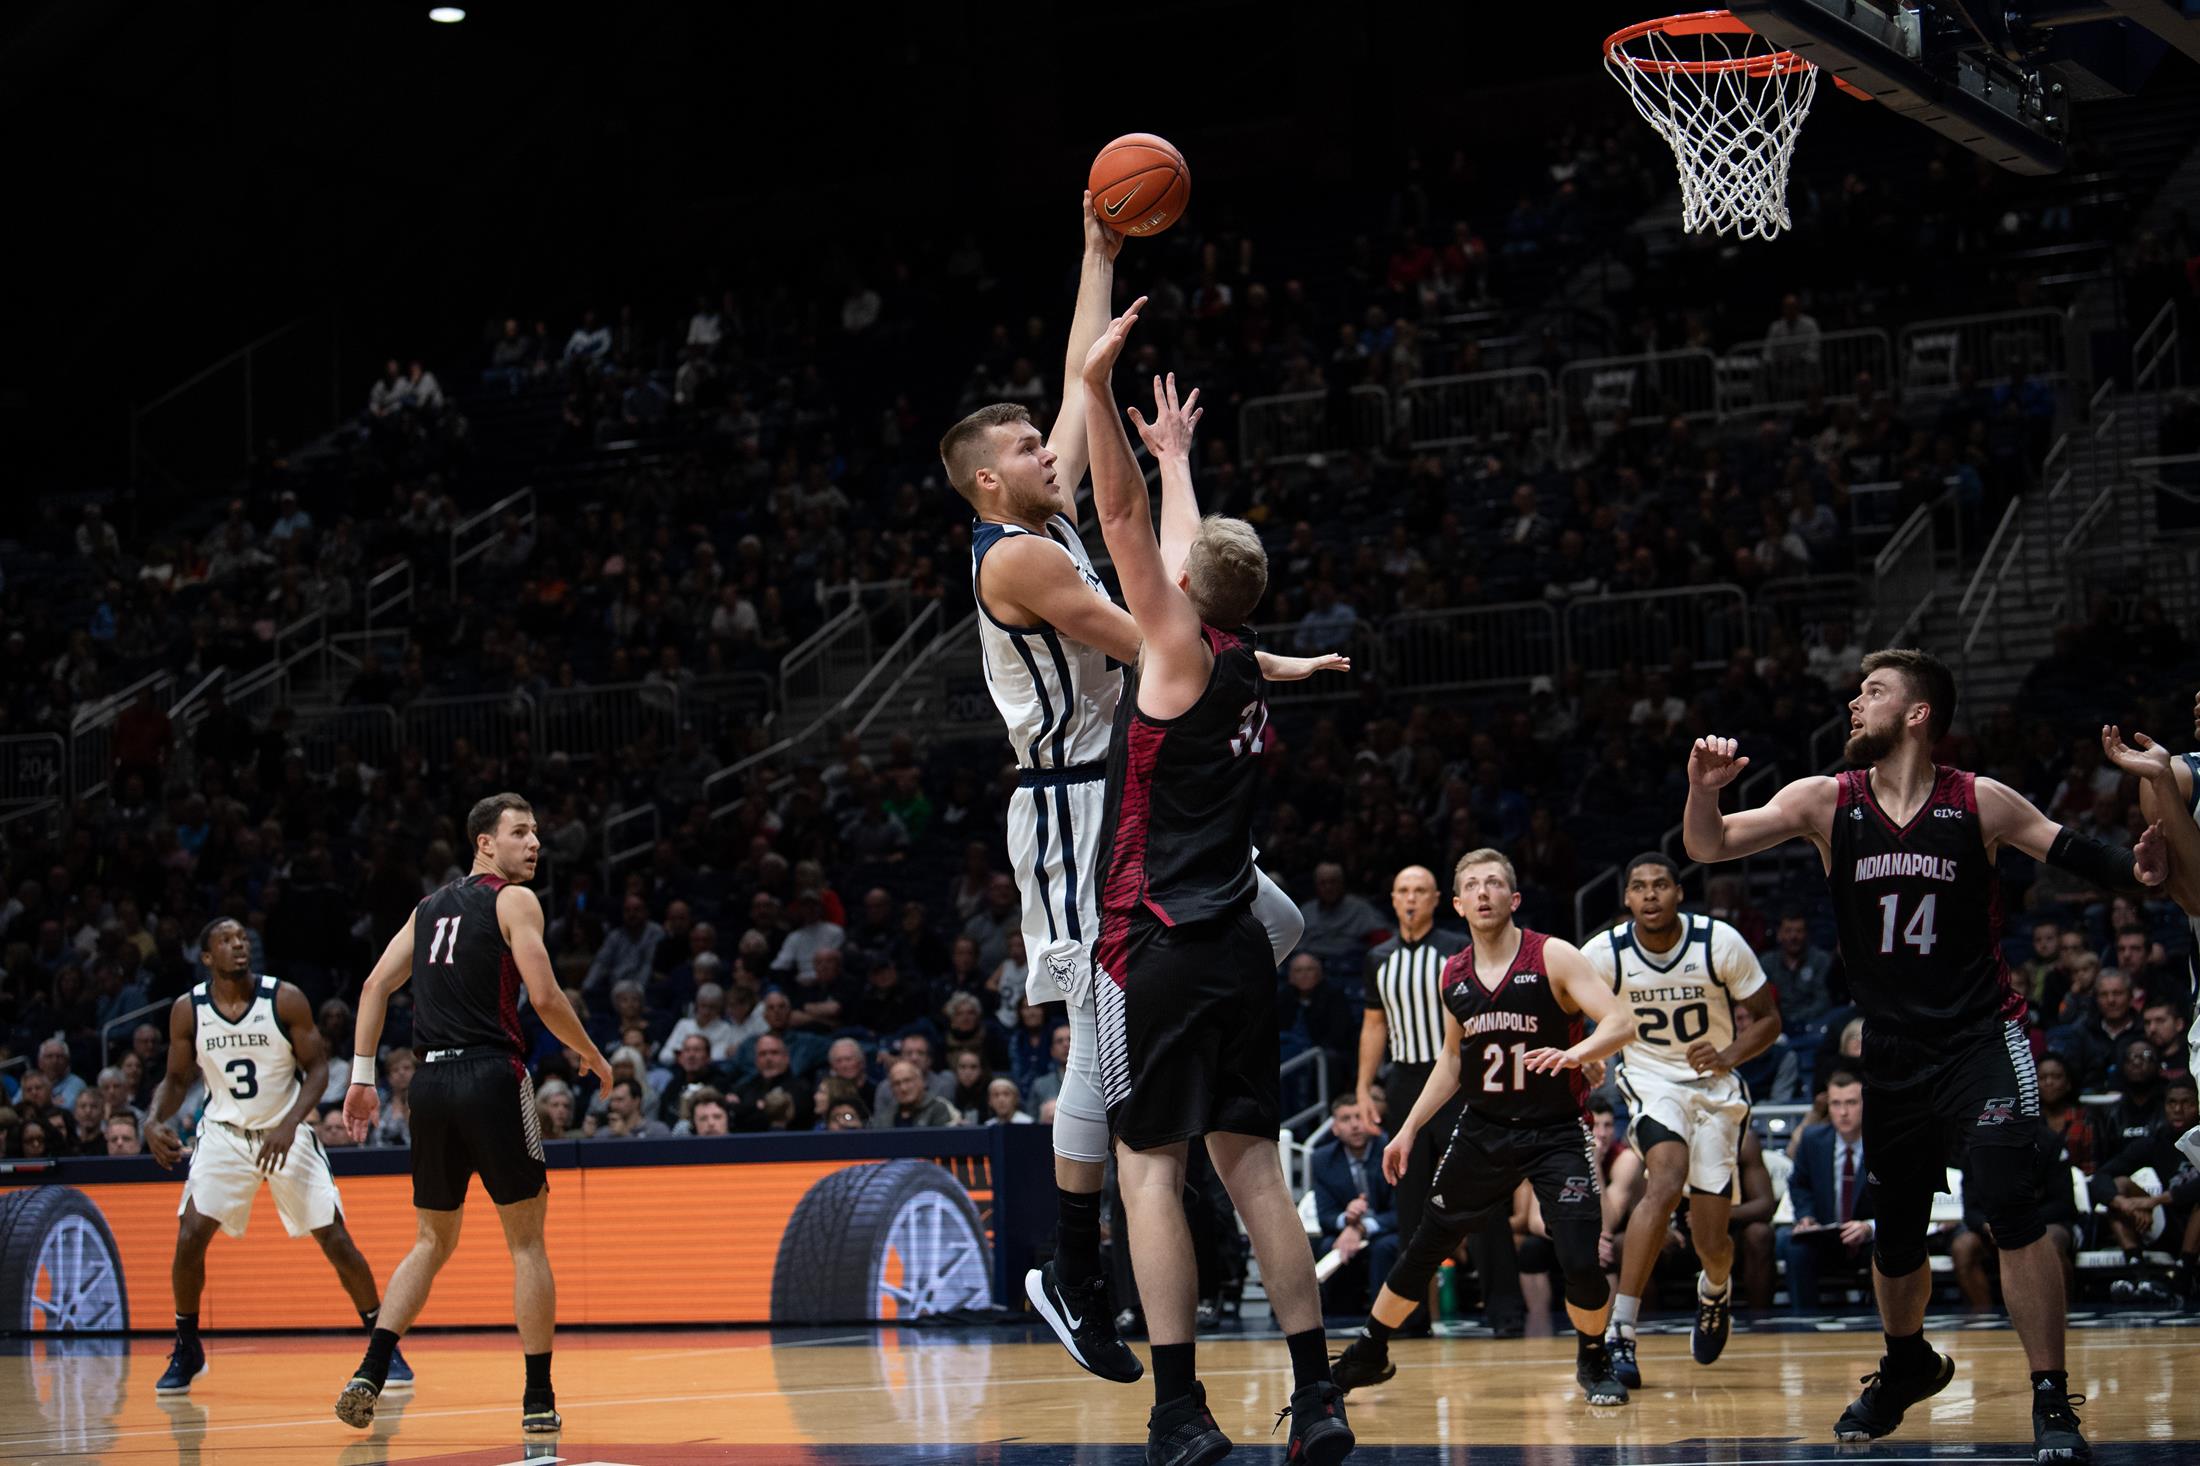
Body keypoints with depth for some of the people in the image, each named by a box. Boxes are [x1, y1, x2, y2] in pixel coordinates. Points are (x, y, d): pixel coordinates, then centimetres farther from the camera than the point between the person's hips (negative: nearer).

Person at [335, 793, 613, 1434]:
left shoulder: (430, 906, 18)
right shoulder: (514, 900, -2)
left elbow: (376, 985, 13)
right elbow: (545, 998, -10)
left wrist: (362, 1077, 12)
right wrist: (593, 1057, 5)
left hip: (432, 1082, 6)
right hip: (492, 1077, -6)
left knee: (433, 1241, 16)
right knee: (526, 1242, 4)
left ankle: (370, 1374, 2)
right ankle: (539, 1400, 4)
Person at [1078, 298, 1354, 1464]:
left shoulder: (1178, 652, -6)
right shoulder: (1241, 663, 12)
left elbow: (1127, 523, -13)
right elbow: (1200, 552, 29)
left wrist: (1098, 386, -17)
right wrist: (1175, 454, 43)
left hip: (1158, 947, -7)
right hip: (1237, 946, 7)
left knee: (1150, 1167, -5)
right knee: (1250, 1163, 9)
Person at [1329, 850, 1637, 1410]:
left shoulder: (1553, 958, -11)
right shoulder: (1454, 975, 5)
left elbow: (1622, 1023, -18)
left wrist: (1574, 1053, -37)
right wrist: (1409, 1128, 16)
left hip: (1556, 1131, -4)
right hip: (1482, 1129, 4)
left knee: (1580, 1262, -13)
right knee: (1425, 1246, 7)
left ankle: (1594, 1361, 15)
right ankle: (1369, 1353, 24)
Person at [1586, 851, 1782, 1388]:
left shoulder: (1720, 942, -14)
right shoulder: (1605, 952, -13)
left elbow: (1768, 1018, -4)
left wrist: (1728, 1056, -23)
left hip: (1716, 1088, 1)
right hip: (1651, 1081, -1)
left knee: (1711, 1243, 1)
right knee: (1666, 1181, -33)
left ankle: (1716, 1289, 42)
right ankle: (1620, 1336, -32)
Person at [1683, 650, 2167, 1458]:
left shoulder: (1982, 803, -6)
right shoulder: (1825, 802, -2)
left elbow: (2075, 855, 2)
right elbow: (1709, 847, -5)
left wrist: (2136, 870, -20)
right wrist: (1705, 789, -26)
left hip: (1980, 1038, -3)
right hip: (1888, 1050, 3)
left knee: (2013, 1210, -18)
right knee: (1892, 1234, 13)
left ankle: (2052, 1401, -10)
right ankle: (1908, 1367, 41)